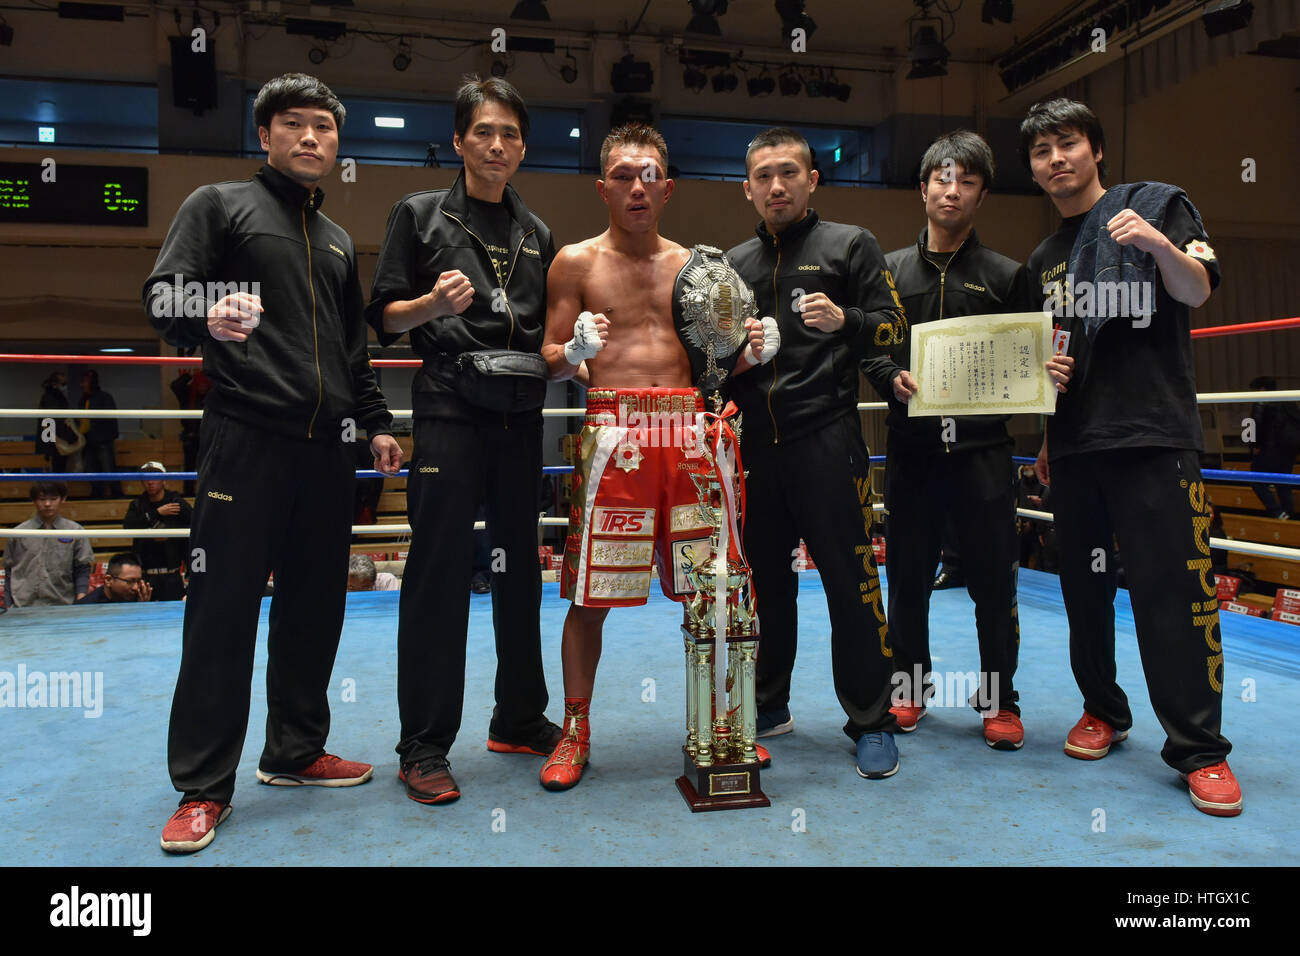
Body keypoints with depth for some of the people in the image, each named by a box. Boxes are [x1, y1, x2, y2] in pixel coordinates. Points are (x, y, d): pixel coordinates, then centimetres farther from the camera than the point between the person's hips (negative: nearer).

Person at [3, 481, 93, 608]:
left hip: (62, 606, -1)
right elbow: (9, 572, 12)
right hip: (23, 608, 1)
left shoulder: (75, 531, 3)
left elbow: (82, 569, 4)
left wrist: (81, 602, -8)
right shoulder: (19, 533, 7)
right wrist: (8, 607, 9)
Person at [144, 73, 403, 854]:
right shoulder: (220, 205, 8)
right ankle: (203, 786, 7)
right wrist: (207, 314, -26)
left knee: (316, 604, 8)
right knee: (224, 606, -4)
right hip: (247, 435, -5)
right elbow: (162, 295, -4)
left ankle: (296, 749, 23)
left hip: (327, 445, 6)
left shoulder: (339, 243, 24)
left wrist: (376, 424, 17)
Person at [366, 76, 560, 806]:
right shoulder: (421, 213, 5)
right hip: (451, 408, -4)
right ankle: (425, 745, 6)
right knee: (440, 567, -4)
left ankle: (520, 719, 24)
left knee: (520, 563, 10)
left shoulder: (537, 233, 17)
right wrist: (434, 303, -17)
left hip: (521, 411, 5)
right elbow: (384, 319, 2)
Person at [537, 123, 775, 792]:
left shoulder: (691, 264, 16)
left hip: (687, 426, 3)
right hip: (613, 429, -3)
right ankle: (575, 731, 18)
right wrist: (575, 352, -17)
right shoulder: (576, 261, 7)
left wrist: (748, 352, -1)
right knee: (591, 593, -1)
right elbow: (550, 360, 5)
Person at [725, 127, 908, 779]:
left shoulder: (850, 246, 7)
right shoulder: (735, 264, 19)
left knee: (851, 581, -3)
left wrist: (844, 321, -16)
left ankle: (871, 723, 9)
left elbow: (896, 328, 1)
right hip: (755, 444, 4)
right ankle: (769, 708, 25)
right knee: (765, 581, 10)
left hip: (826, 438, -4)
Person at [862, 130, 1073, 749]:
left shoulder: (1006, 275, 10)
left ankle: (998, 700, 17)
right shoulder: (890, 270, 12)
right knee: (908, 575, 7)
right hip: (912, 447, 1)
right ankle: (909, 687, 24)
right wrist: (893, 380, -13)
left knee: (994, 580, 1)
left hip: (982, 447, 0)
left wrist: (1050, 374, -13)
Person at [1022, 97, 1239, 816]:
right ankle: (1103, 710, 26)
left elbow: (1195, 293, -7)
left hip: (1153, 433, -5)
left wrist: (1161, 245, -27)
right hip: (1073, 444, 5)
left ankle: (1199, 749, 3)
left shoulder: (1156, 204, 5)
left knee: (1173, 588, -8)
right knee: (1084, 586, 9)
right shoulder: (1043, 258, 19)